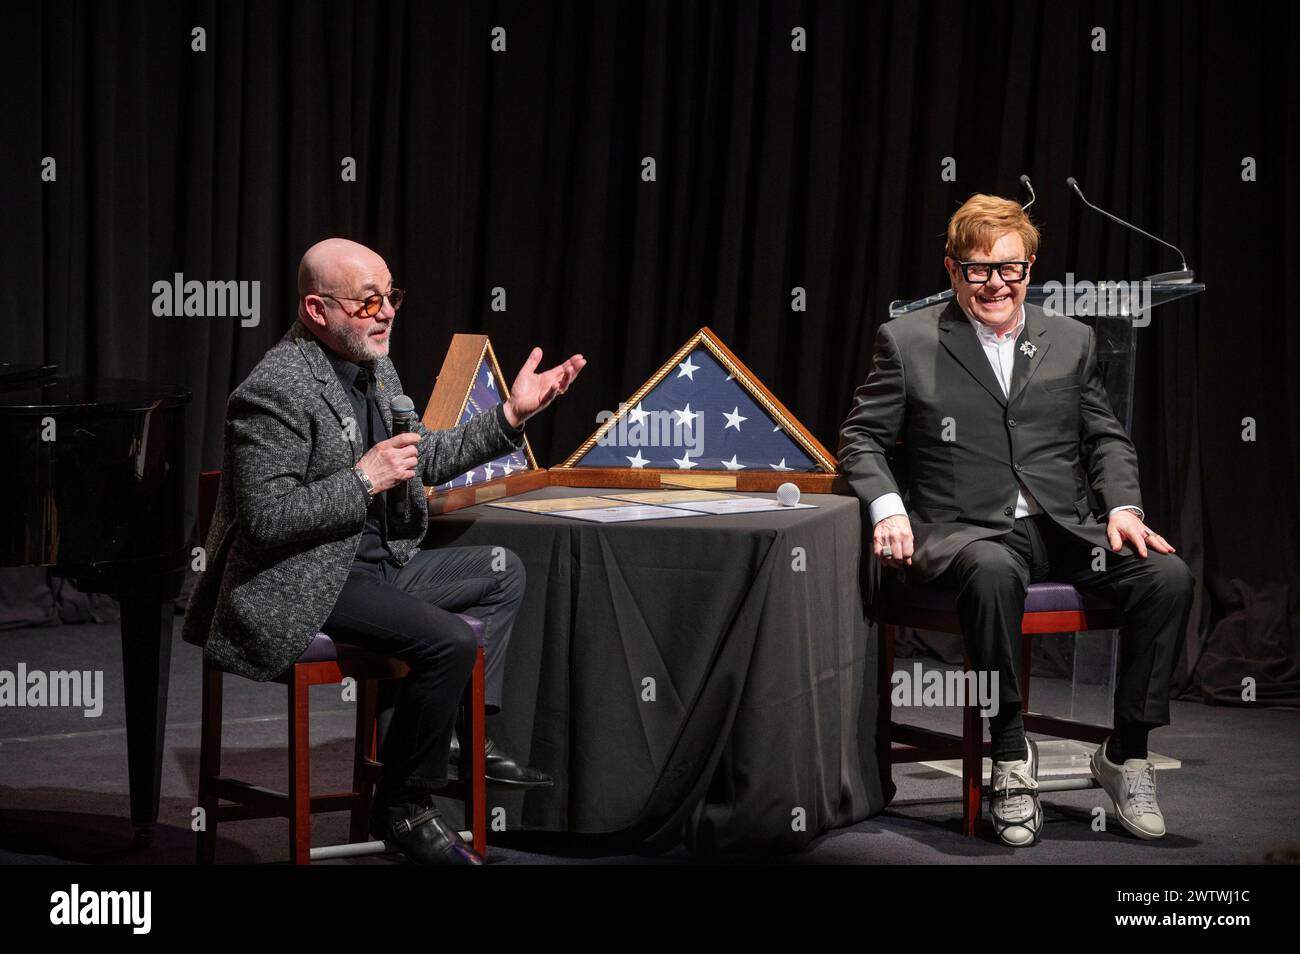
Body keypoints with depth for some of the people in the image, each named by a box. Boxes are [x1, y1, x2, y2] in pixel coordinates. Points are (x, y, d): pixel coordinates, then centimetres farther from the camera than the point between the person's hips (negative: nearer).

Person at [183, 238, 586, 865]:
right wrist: (364, 480, -22)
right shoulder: (275, 391, -21)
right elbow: (264, 519, -25)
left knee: (500, 572, 18)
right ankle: (402, 807, -8)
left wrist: (512, 415, 11)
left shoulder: (375, 370, 9)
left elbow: (425, 459, 22)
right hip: (302, 586, -10)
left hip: (375, 561, 10)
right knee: (450, 642, -25)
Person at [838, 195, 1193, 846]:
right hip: (963, 531, -4)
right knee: (993, 571, -40)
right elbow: (861, 437, 6)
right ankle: (1010, 756, -27)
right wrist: (886, 507, -13)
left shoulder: (1071, 341, 16)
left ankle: (1125, 754, -10)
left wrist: (1123, 508, -1)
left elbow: (1105, 439, 18)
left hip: (1065, 527, 4)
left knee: (1167, 576, -23)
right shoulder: (907, 342, 6)